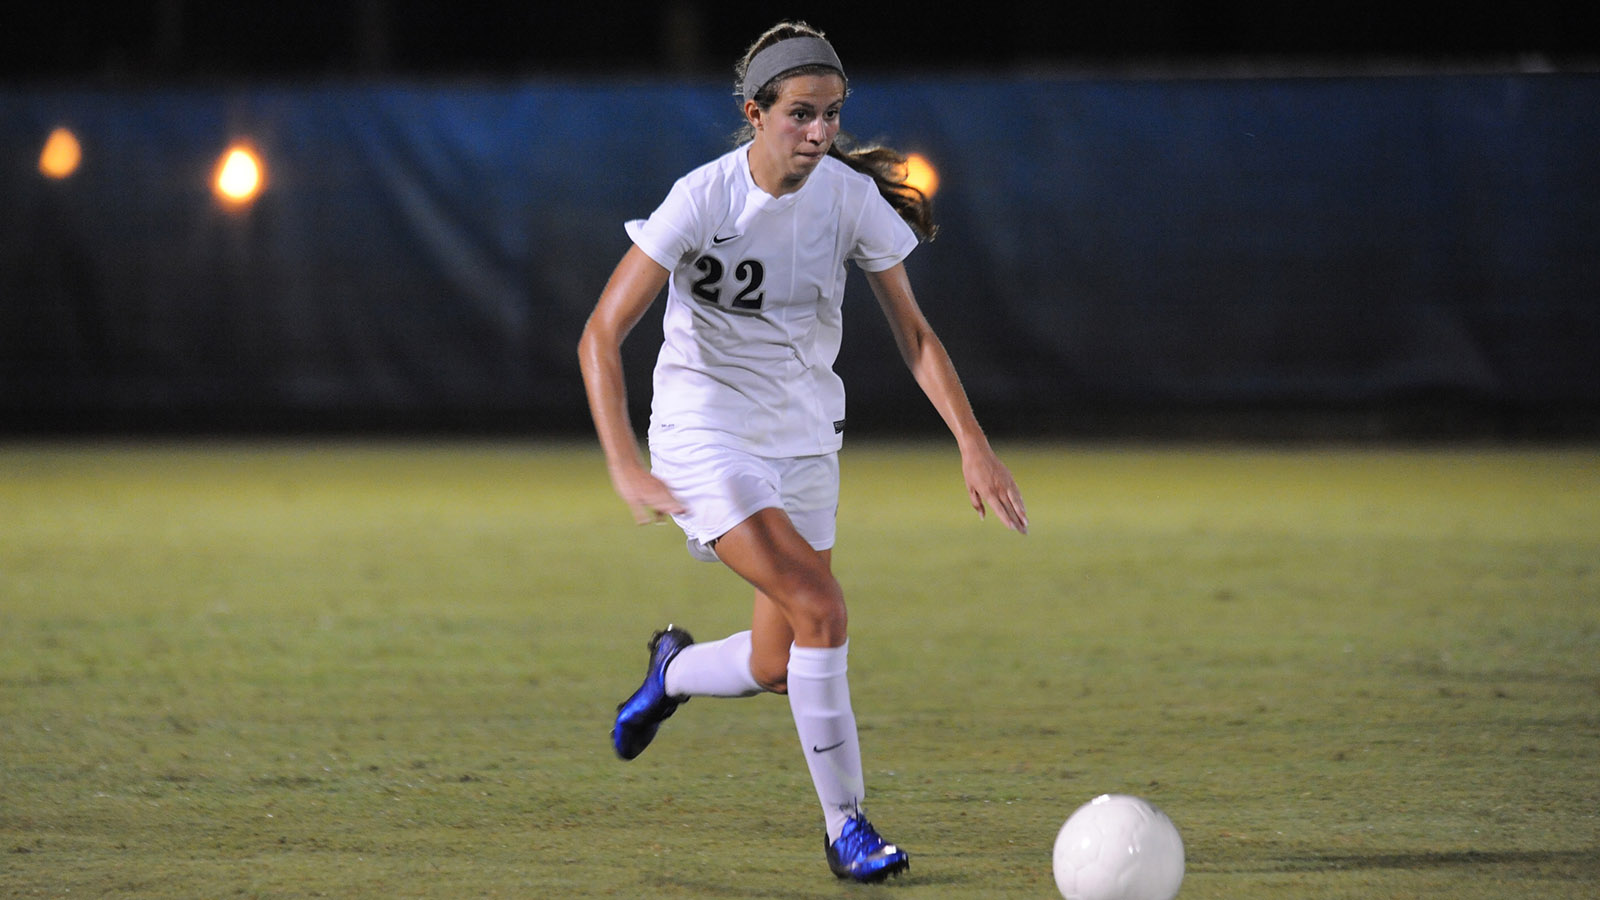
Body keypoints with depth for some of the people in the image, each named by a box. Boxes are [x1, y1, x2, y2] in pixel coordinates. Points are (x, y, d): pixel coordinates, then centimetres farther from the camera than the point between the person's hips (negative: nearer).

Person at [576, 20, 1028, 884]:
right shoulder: (703, 199, -20)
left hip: (803, 436, 5)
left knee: (777, 668, 6)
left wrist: (973, 443, -12)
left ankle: (673, 670, 41)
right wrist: (624, 464, -33)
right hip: (705, 432, -5)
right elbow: (601, 335, -21)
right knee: (818, 607, -23)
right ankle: (846, 826, -11)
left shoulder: (853, 197, -9)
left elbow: (912, 331, 0)